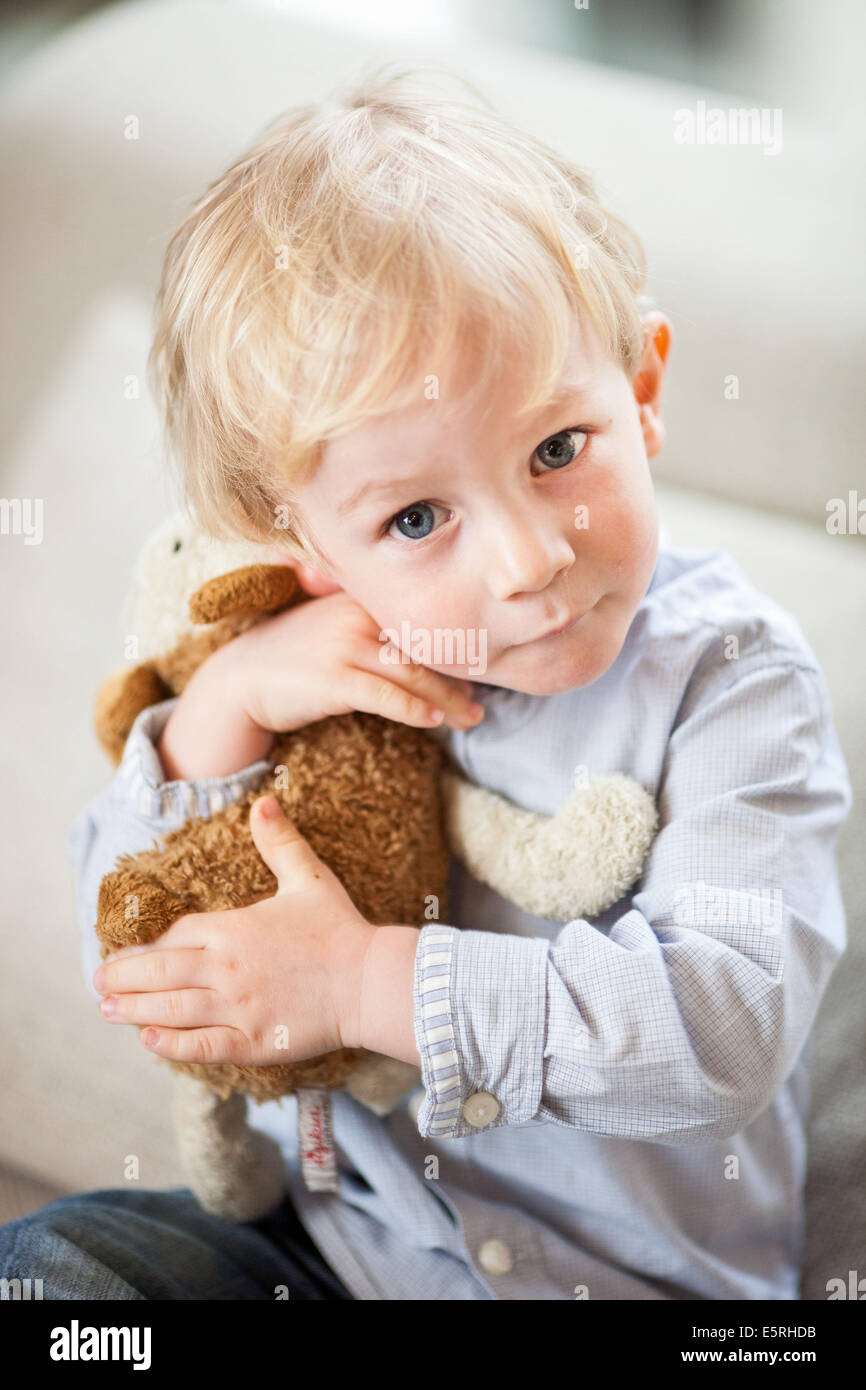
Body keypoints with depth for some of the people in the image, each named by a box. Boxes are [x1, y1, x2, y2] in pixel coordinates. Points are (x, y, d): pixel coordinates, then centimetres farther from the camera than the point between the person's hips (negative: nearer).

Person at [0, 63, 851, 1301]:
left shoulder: (730, 676, -14)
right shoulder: (315, 663, -4)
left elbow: (733, 1014, -25)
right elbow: (128, 958, -4)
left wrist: (364, 983, -28)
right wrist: (221, 706, -19)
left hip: (630, 1272, -4)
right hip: (333, 1234, 5)